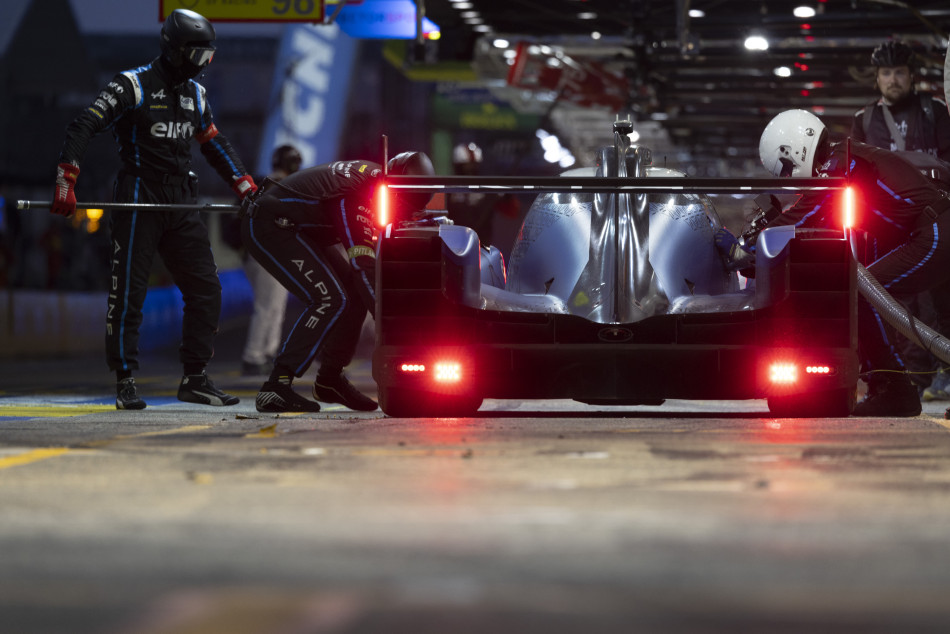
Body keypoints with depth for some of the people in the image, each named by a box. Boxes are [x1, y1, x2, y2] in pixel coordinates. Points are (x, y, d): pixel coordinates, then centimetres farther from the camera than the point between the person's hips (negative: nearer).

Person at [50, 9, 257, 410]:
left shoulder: (195, 93, 13)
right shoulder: (133, 86, -8)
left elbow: (213, 143, 27)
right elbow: (83, 128, -13)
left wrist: (245, 186, 19)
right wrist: (65, 183, -21)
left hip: (181, 203, 7)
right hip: (138, 201, -6)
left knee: (205, 287, 2)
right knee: (129, 293, -4)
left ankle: (195, 379, 9)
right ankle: (124, 382, 3)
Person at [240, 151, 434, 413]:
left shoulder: (375, 177, 3)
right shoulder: (362, 196, -28)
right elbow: (364, 266, -30)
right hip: (266, 224, -11)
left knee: (355, 292, 5)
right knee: (328, 299, -21)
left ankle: (329, 380, 16)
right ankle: (276, 387, -22)